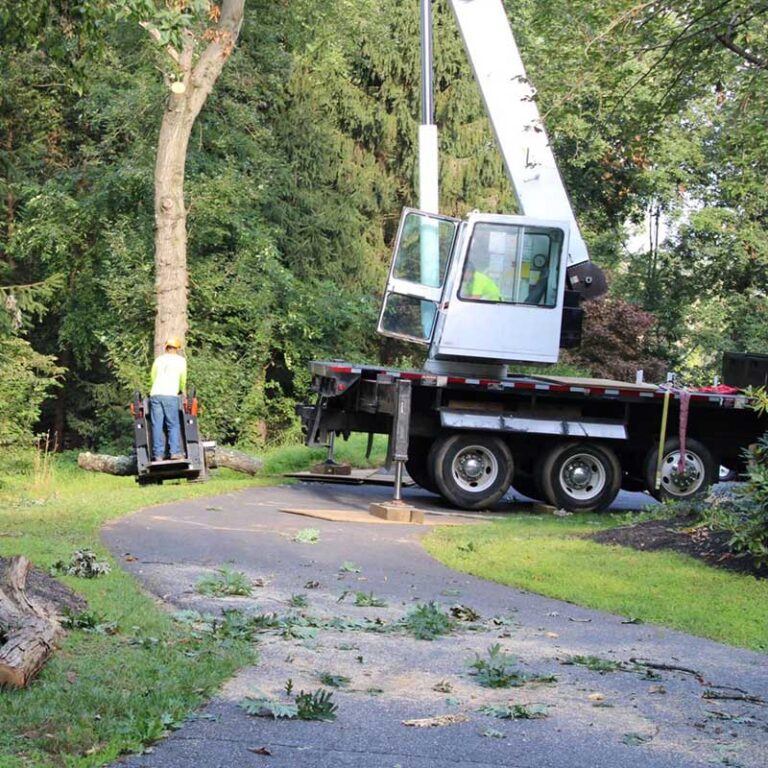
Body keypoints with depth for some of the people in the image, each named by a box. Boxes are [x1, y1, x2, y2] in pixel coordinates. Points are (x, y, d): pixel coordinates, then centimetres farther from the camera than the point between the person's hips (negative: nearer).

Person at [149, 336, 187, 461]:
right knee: (173, 425, 2)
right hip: (170, 395, -3)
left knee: (157, 426, 1)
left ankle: (158, 455, -4)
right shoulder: (181, 360, 11)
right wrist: (182, 392, 37)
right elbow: (183, 380, 18)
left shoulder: (158, 359, 18)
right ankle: (175, 452, -8)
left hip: (155, 394, 3)